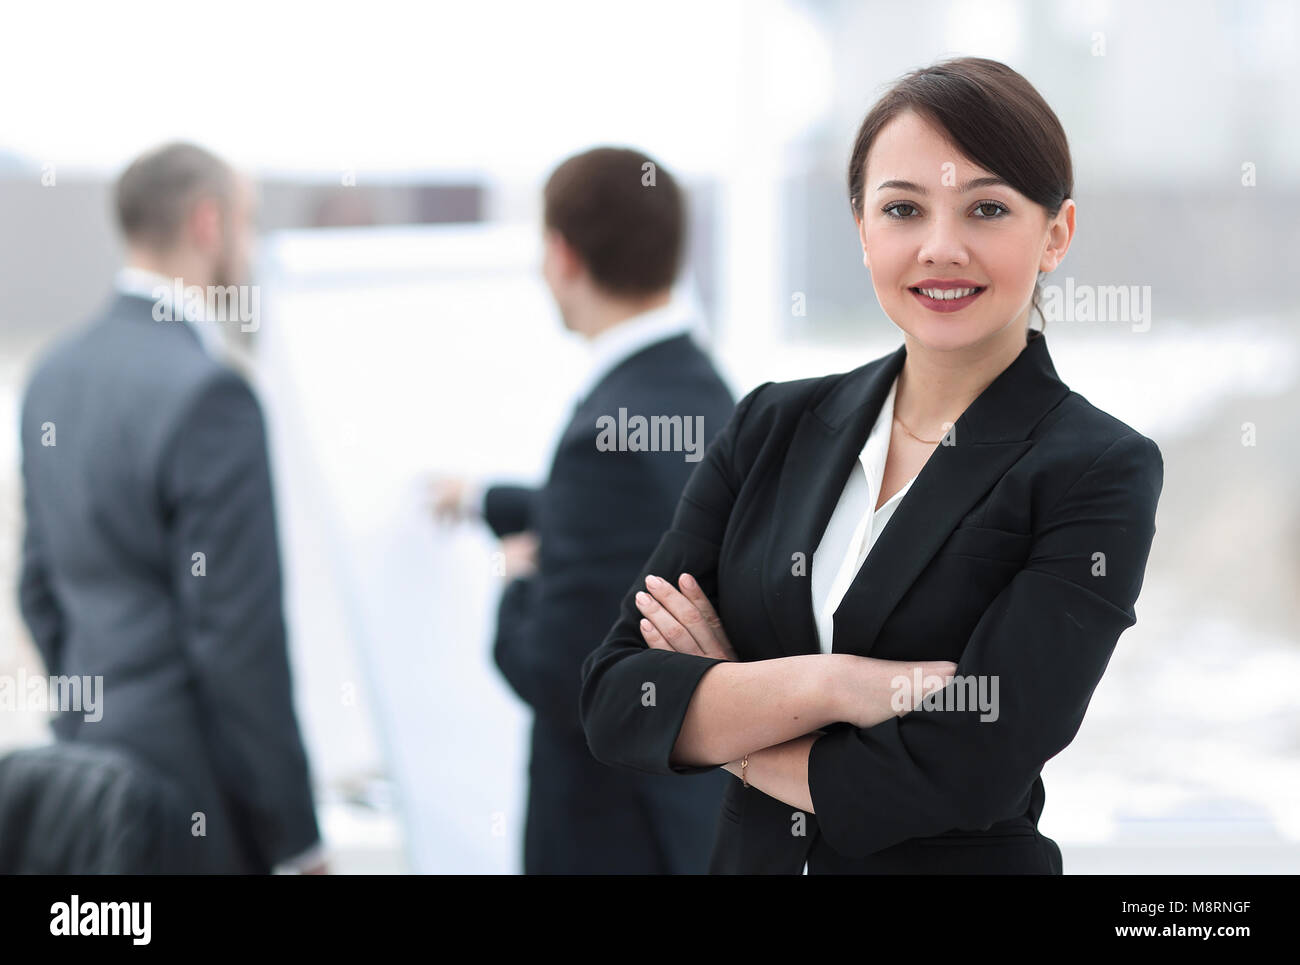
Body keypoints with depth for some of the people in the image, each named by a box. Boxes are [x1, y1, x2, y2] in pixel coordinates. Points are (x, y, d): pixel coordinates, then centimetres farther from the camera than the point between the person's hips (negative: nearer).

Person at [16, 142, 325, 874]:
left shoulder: (57, 374, 8)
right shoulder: (208, 394, -19)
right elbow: (239, 635, -19)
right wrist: (298, 837, -13)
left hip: (92, 750, 9)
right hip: (191, 786, -8)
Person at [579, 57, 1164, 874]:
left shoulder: (1102, 474, -13)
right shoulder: (775, 425, 0)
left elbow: (961, 775, -22)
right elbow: (614, 700, -7)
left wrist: (723, 715, -11)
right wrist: (823, 686, -22)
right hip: (746, 858, 3)